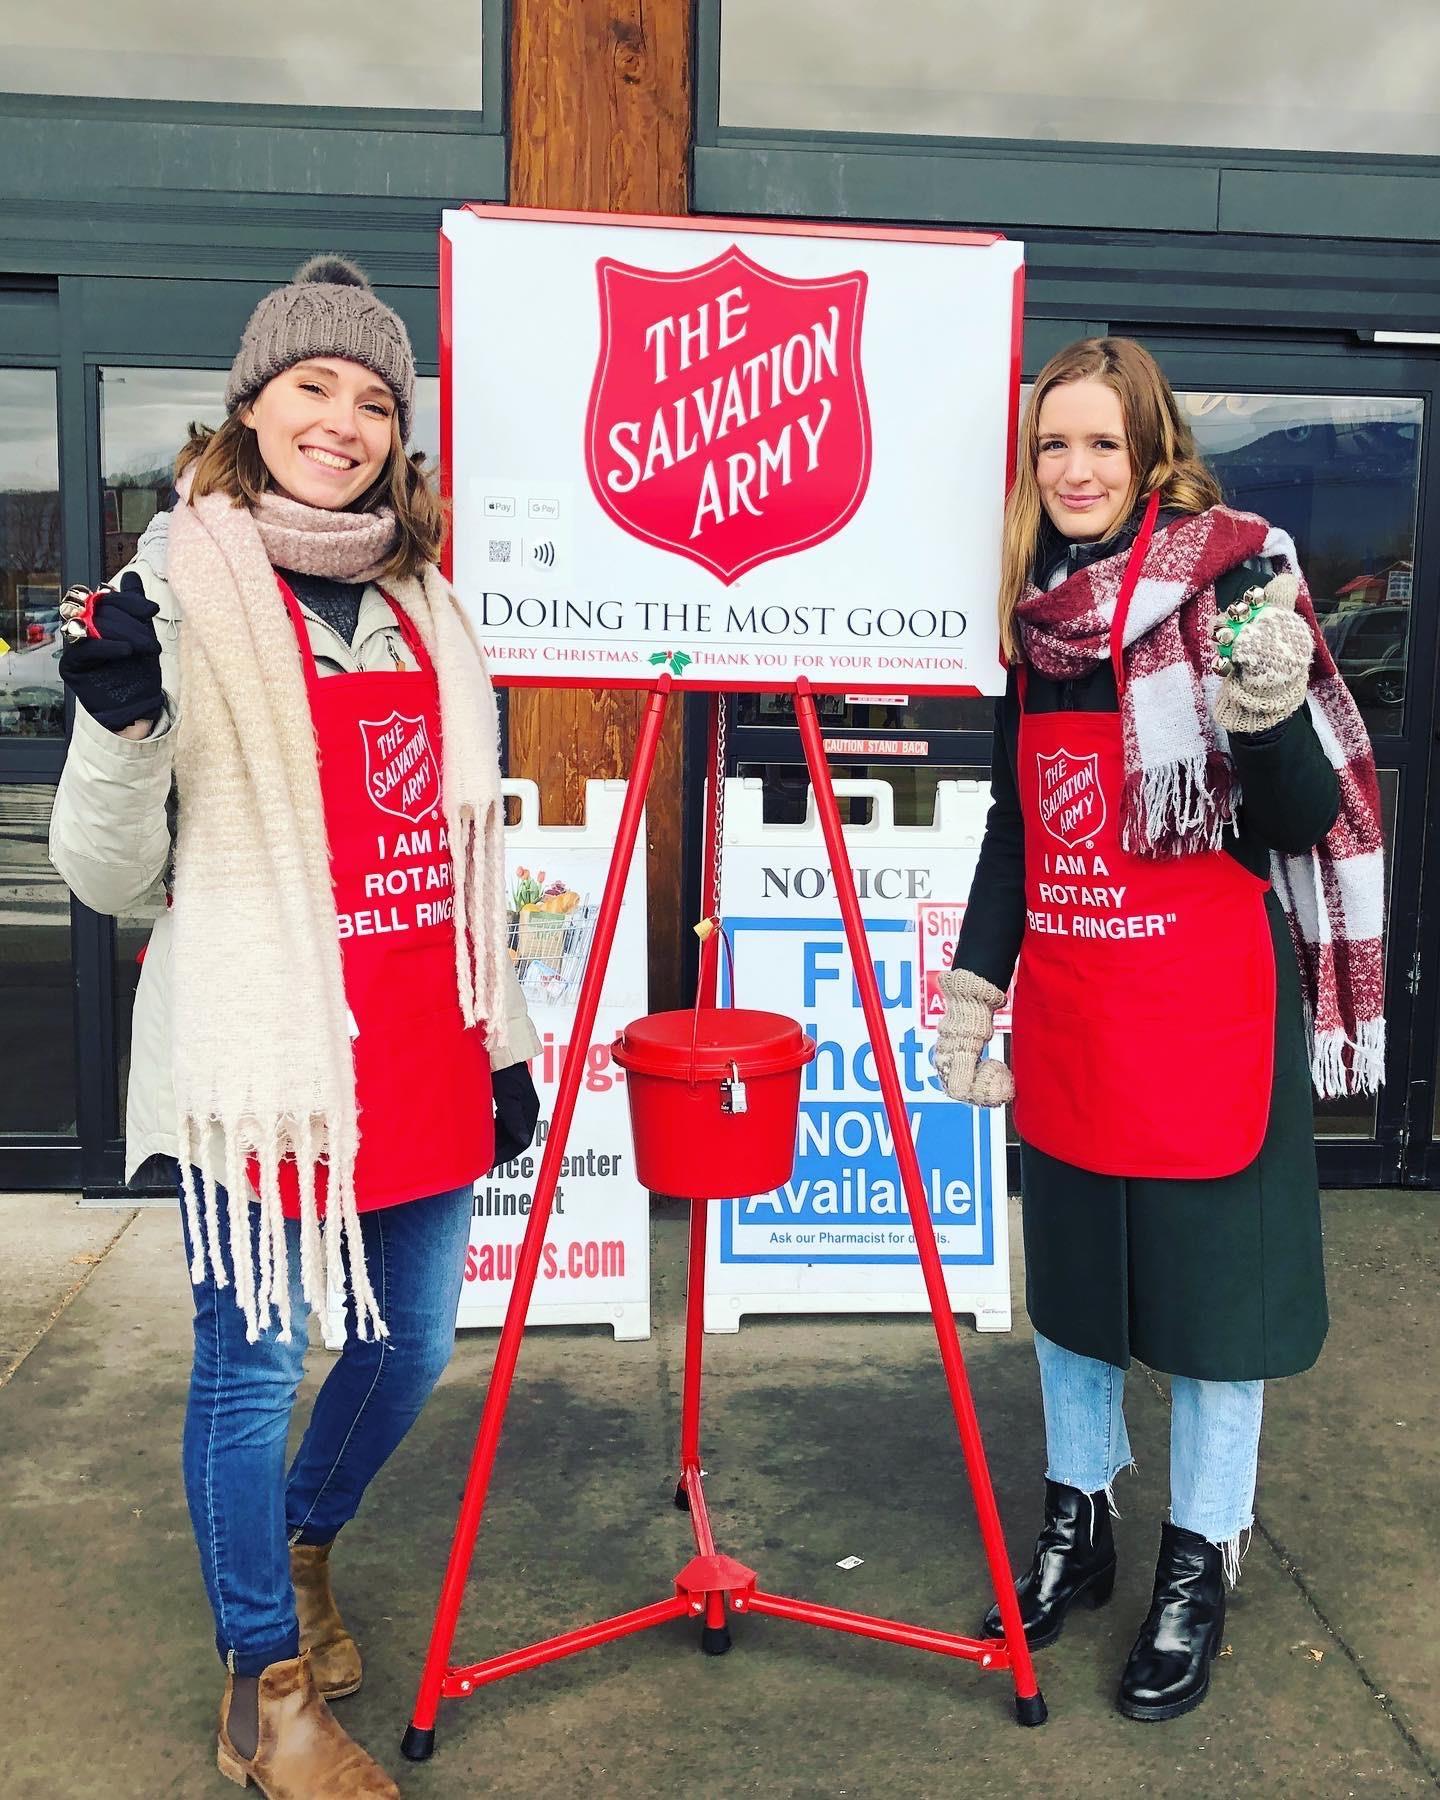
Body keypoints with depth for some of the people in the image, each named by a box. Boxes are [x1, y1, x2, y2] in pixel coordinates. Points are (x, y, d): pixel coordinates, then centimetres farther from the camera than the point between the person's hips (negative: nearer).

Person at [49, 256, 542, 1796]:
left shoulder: (419, 601, 12)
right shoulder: (182, 590, -5)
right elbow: (105, 874, -7)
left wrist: (503, 1039, 16)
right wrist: (120, 725, -26)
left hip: (419, 1058, 6)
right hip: (264, 1061, -6)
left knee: (412, 1341, 17)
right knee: (253, 1360, 5)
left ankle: (301, 1543, 47)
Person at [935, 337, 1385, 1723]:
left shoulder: (1235, 580, -9)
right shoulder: (1031, 611, 7)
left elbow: (1303, 818, -10)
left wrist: (1270, 713, -30)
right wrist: (972, 987, 13)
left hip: (1206, 1002, -5)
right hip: (1065, 1007, 6)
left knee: (1207, 1278, 6)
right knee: (1066, 1264, 15)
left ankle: (1198, 1567, 25)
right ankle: (1076, 1525, 35)